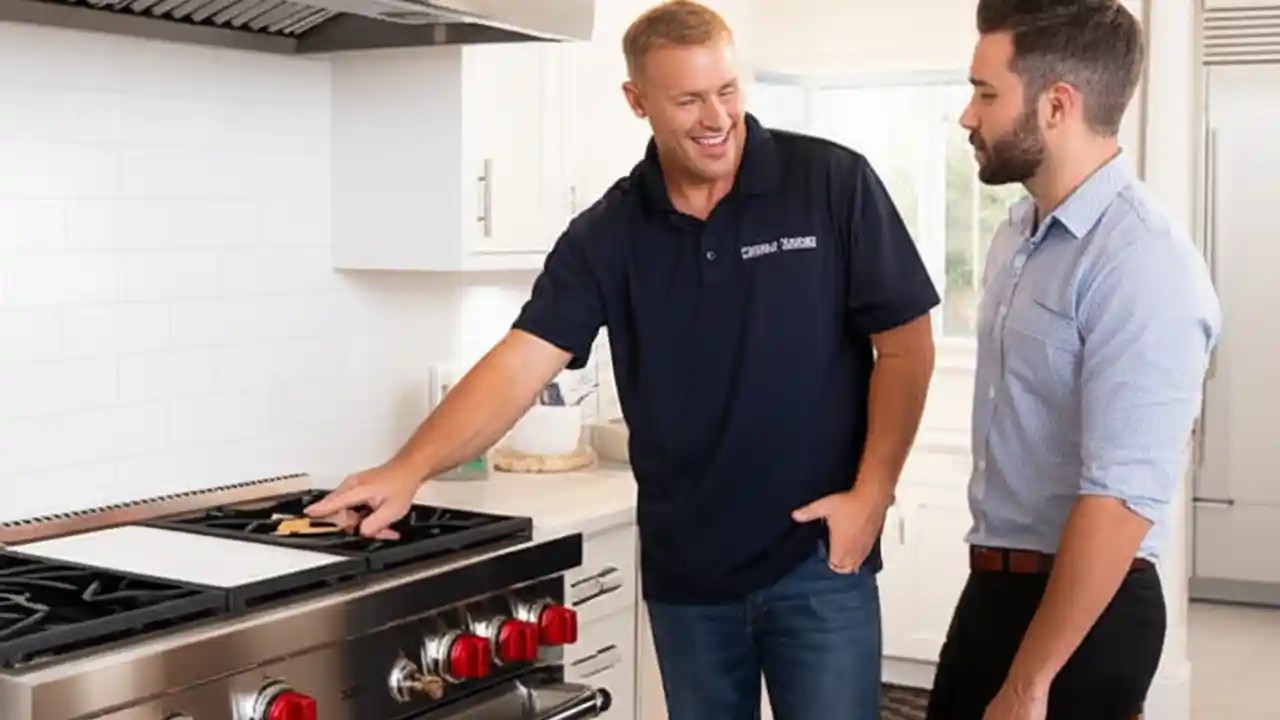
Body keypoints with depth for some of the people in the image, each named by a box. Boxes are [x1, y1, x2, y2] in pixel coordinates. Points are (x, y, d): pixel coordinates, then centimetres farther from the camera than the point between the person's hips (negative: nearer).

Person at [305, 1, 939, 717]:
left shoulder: (833, 183, -7)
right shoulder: (606, 234, -1)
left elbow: (905, 344, -4)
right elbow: (524, 360, -9)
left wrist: (871, 493, -11)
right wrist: (410, 468, -23)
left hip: (817, 558, -2)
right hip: (685, 569, 3)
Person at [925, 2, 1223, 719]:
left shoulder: (1141, 265, -22)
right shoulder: (1021, 230, 6)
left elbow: (1120, 502, -25)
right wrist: (992, 578, 16)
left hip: (1084, 607, -8)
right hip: (996, 584, 8)